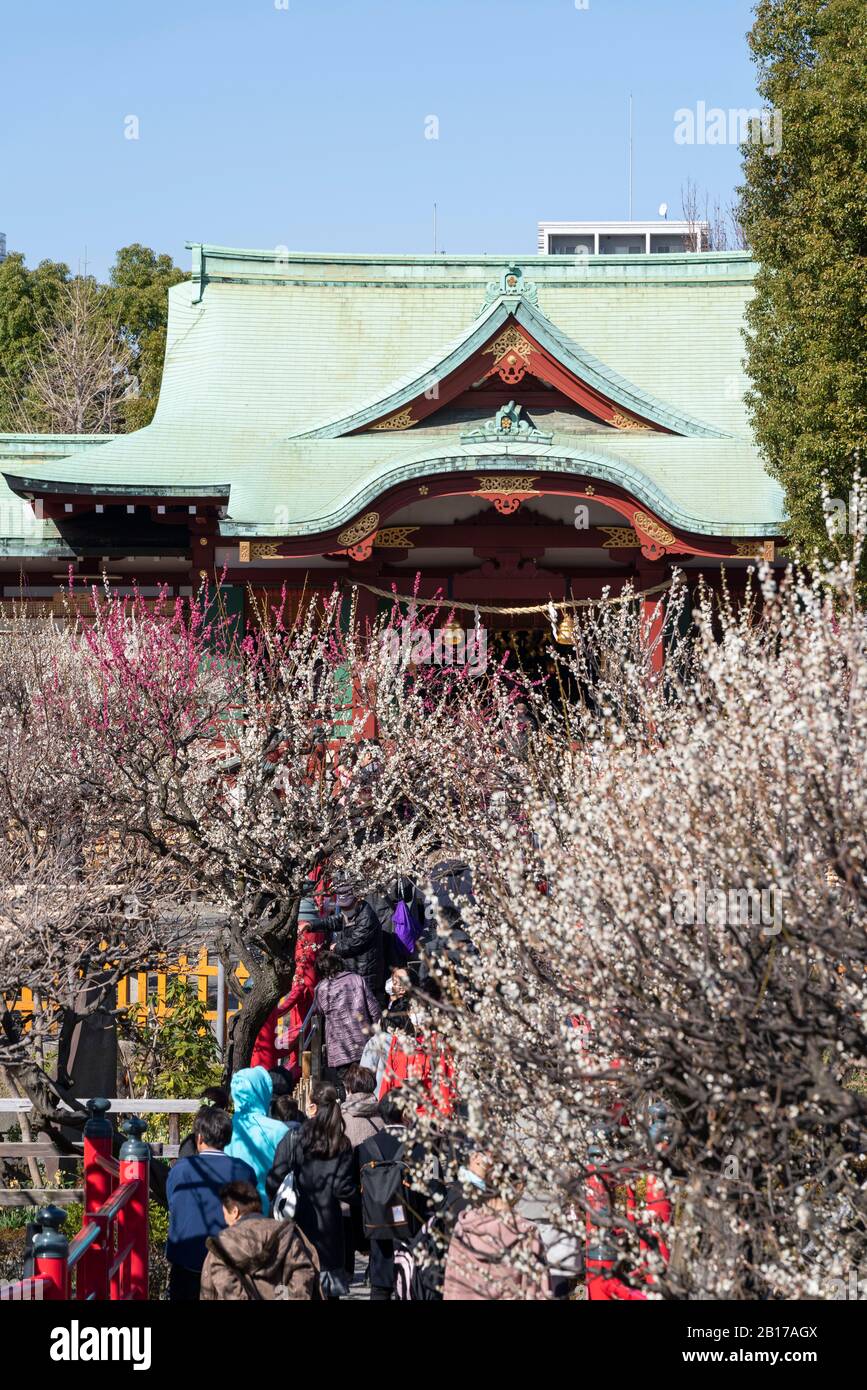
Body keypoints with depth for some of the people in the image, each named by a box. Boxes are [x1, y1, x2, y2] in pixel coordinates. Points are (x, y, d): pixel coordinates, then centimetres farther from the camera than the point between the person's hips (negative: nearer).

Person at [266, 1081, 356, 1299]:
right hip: (330, 1224, 3)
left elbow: (274, 1183, -10)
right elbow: (344, 1190, -3)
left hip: (299, 1223, -3)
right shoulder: (342, 1145, 0)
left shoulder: (292, 1140, -8)